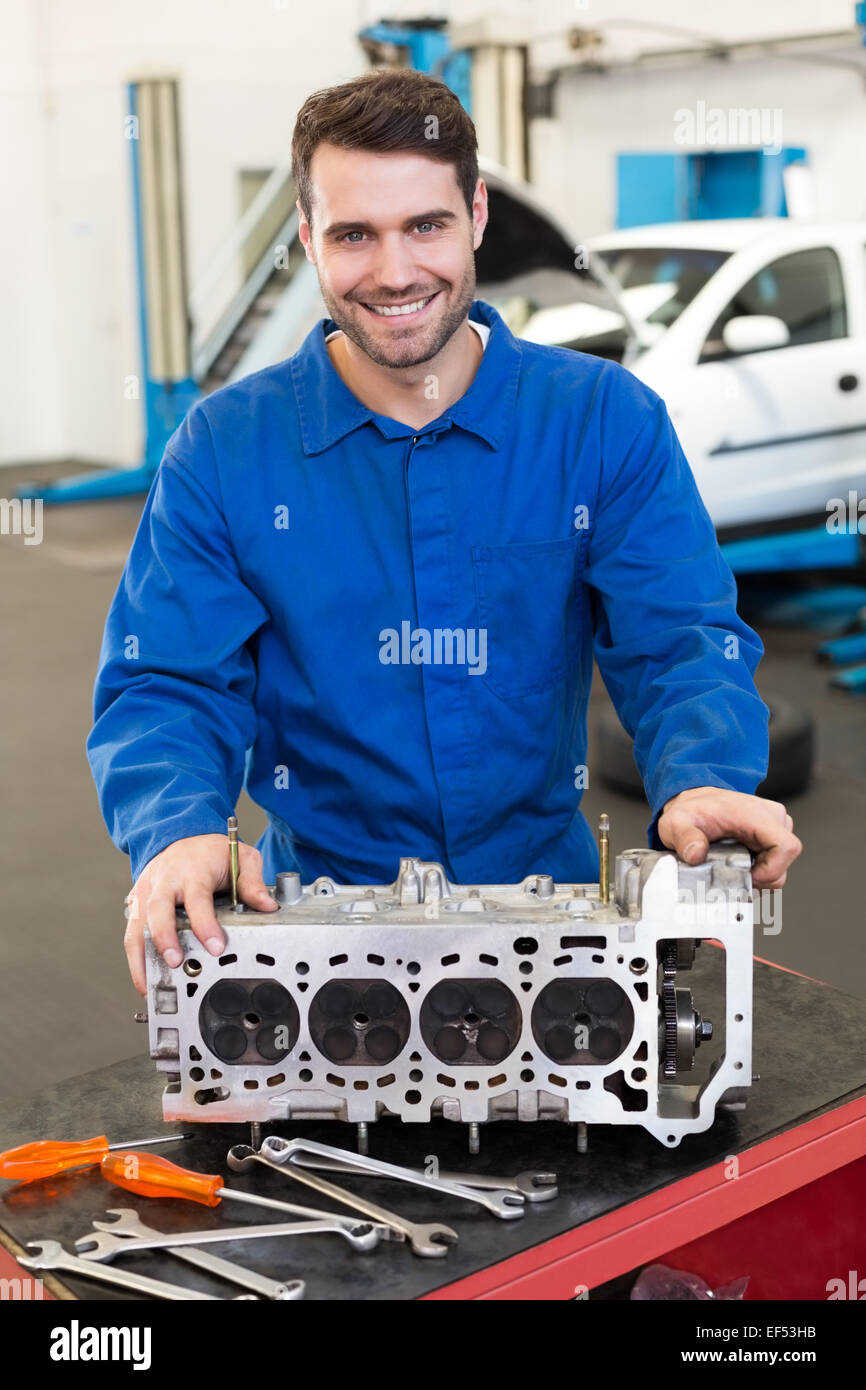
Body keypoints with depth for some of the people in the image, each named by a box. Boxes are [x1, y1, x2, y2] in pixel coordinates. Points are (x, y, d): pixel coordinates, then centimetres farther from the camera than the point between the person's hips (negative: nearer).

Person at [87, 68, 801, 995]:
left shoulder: (606, 421, -1)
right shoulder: (224, 450, -2)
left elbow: (679, 639, -5)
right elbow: (164, 685, -5)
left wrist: (701, 780, -28)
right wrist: (179, 831, -27)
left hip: (549, 887, 1)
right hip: (317, 901, 0)